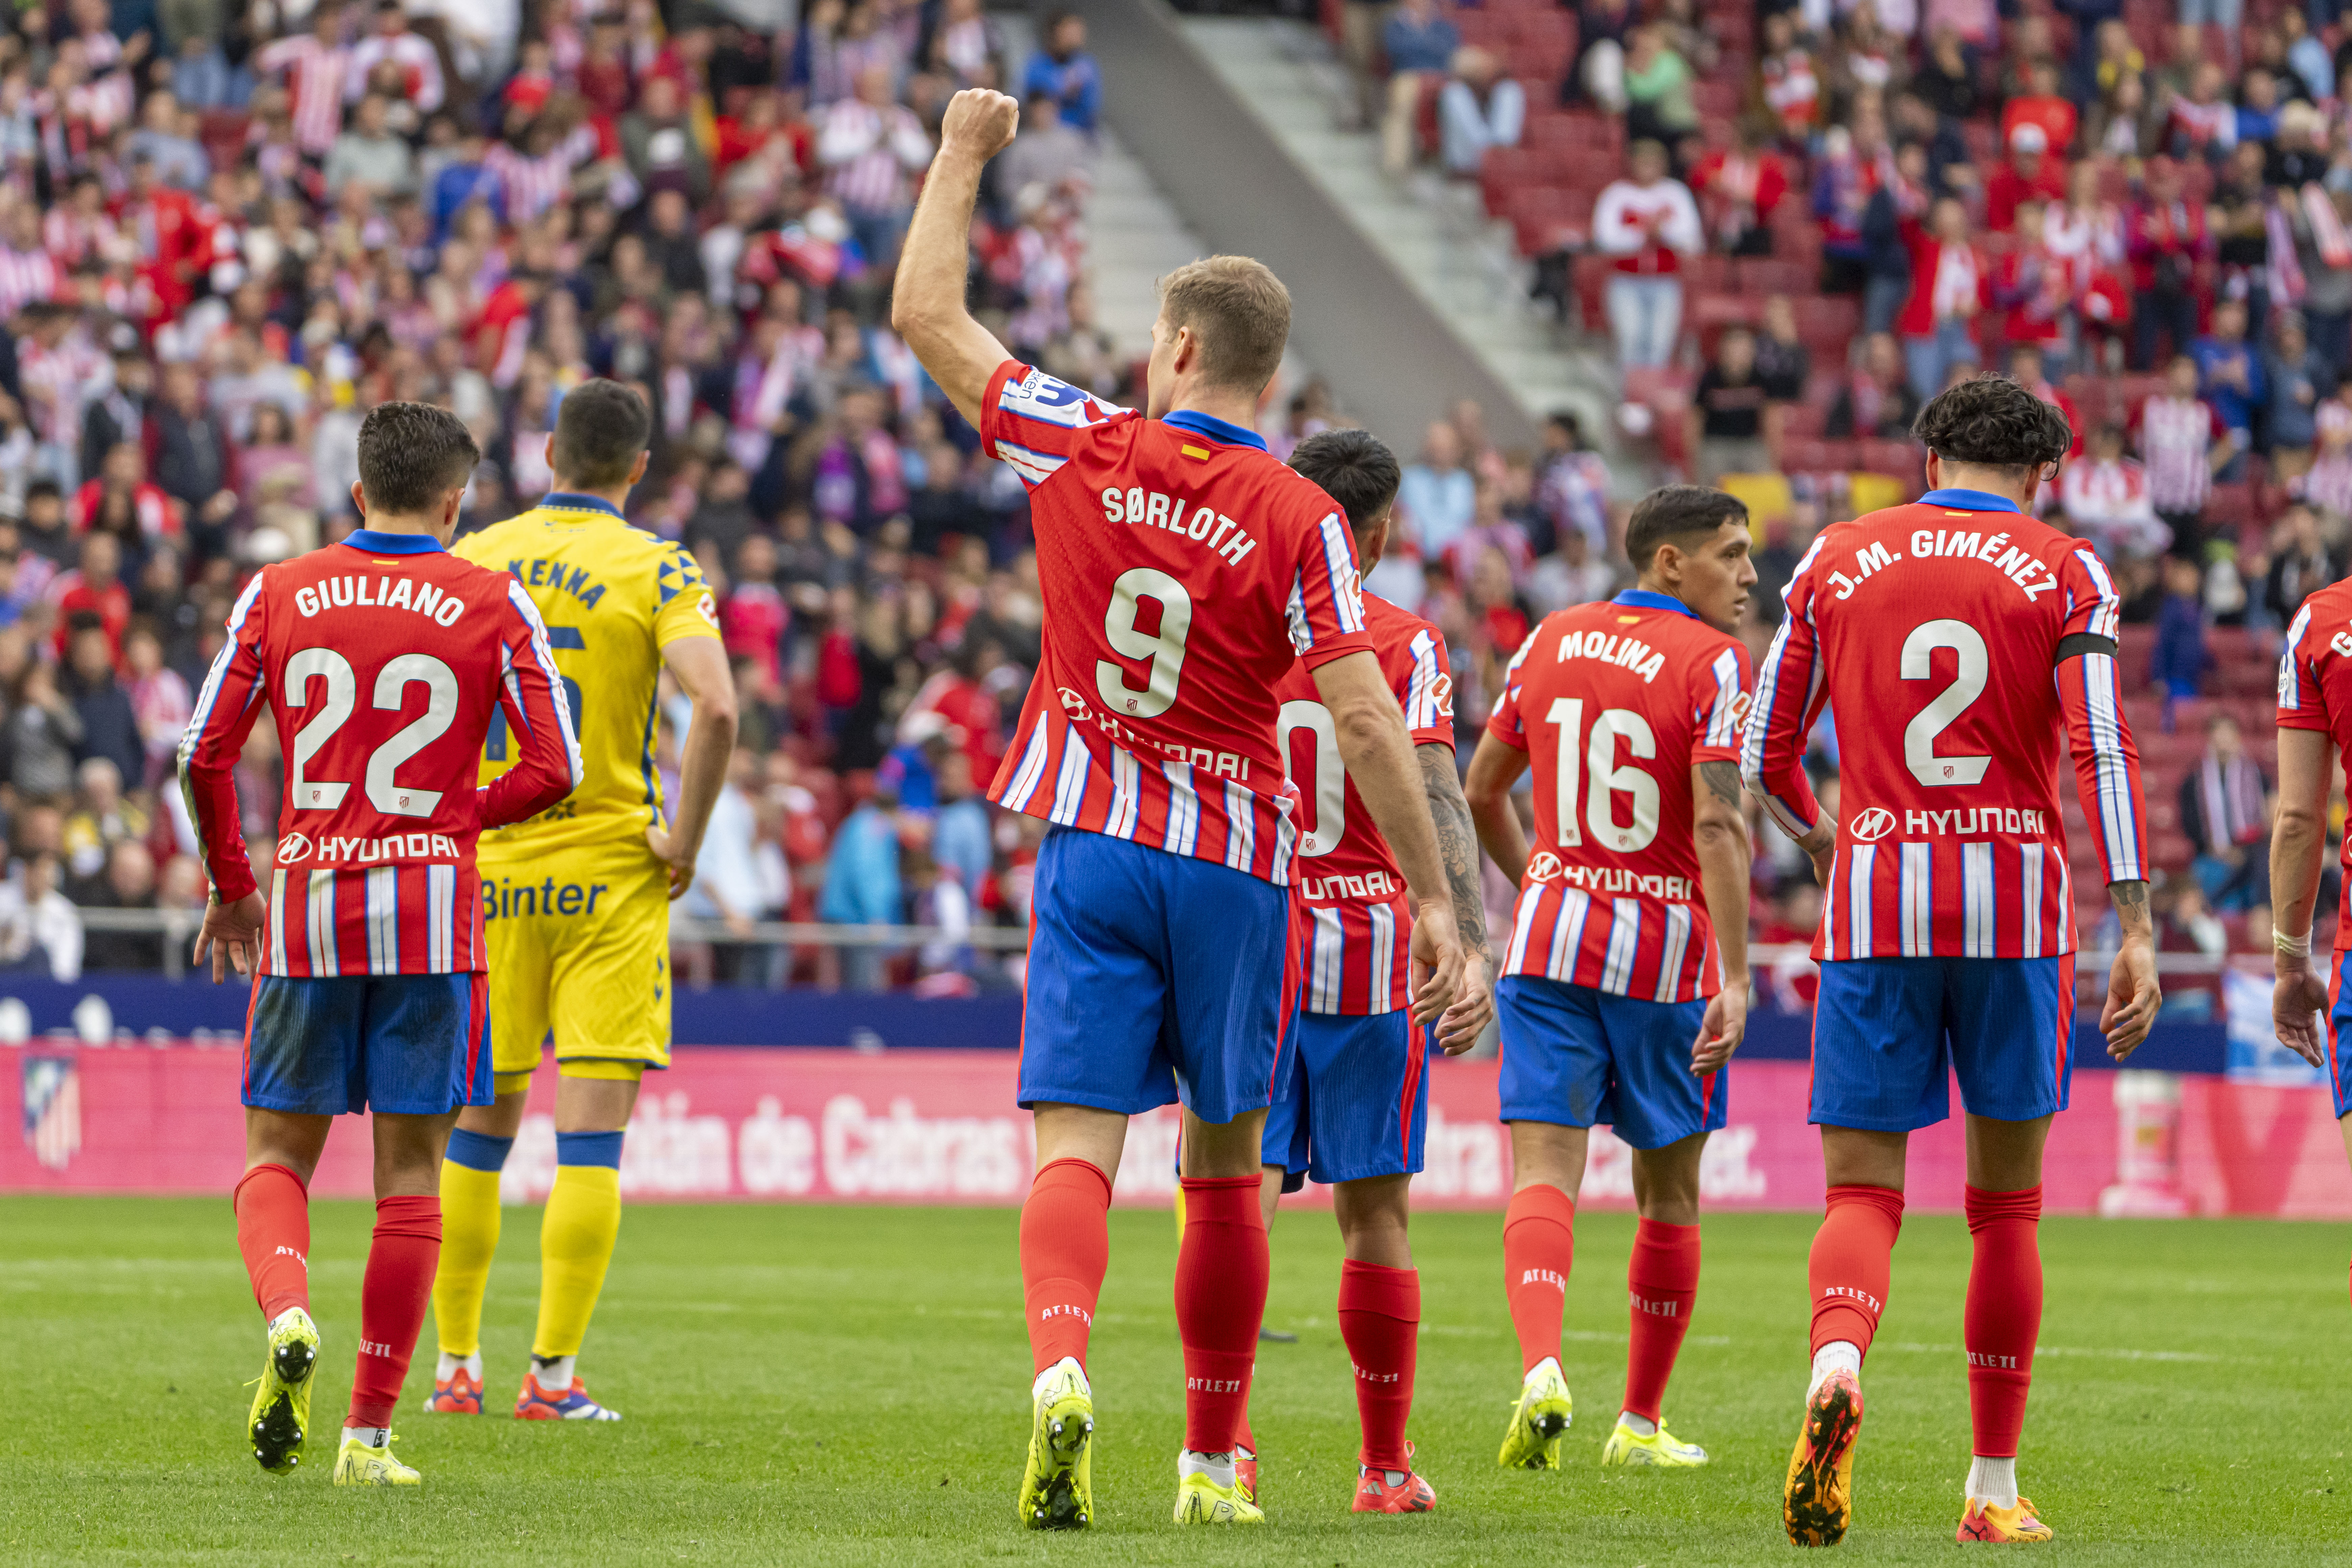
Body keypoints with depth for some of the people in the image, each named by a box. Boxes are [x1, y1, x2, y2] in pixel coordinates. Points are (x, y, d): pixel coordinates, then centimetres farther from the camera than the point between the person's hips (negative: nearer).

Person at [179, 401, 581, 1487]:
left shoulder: (277, 594, 4)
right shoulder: (495, 606, 0)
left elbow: (204, 754, 2)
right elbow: (553, 769, -5)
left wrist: (230, 888, 15)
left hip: (307, 908, 1)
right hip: (433, 910, -1)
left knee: (278, 1153, 12)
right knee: (410, 1170, 6)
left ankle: (287, 1318, -19)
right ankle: (369, 1431, 5)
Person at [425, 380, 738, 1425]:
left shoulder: (469, 561, 4)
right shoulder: (656, 572, -6)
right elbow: (715, 706, -20)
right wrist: (685, 838, -9)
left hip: (485, 870, 3)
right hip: (609, 876, -3)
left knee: (479, 1126, 13)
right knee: (592, 1132, -1)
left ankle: (455, 1366, 15)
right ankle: (554, 1374, -6)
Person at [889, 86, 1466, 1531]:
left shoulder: (1082, 450, -3)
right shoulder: (1299, 520, -8)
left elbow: (926, 314, 9)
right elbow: (1363, 719, -15)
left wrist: (965, 152, 22)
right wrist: (1437, 899, -11)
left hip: (1094, 850, 0)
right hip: (1235, 865, 0)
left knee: (1076, 1144, -8)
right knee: (1225, 1166, 14)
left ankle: (1061, 1367, -36)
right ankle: (1213, 1458, 20)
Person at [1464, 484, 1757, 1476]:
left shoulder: (1552, 642, 8)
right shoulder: (1713, 663, -9)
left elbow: (1481, 789, 16)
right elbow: (1717, 824, -19)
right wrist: (1735, 977, -21)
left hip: (1550, 942, 3)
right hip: (1668, 954, -3)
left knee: (1544, 1169, -6)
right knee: (1669, 1190, 13)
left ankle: (1540, 1369, -32)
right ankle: (1641, 1423, 21)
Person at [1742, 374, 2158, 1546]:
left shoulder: (1839, 559, 8)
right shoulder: (2064, 574, 2)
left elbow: (1764, 755, 10)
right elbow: (2104, 750, -10)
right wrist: (2134, 930, -11)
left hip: (1875, 899, 0)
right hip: (2014, 904, 0)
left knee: (1861, 1189, 1)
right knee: (2006, 1204, 11)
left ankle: (1835, 1362, -32)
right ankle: (1995, 1487, 14)